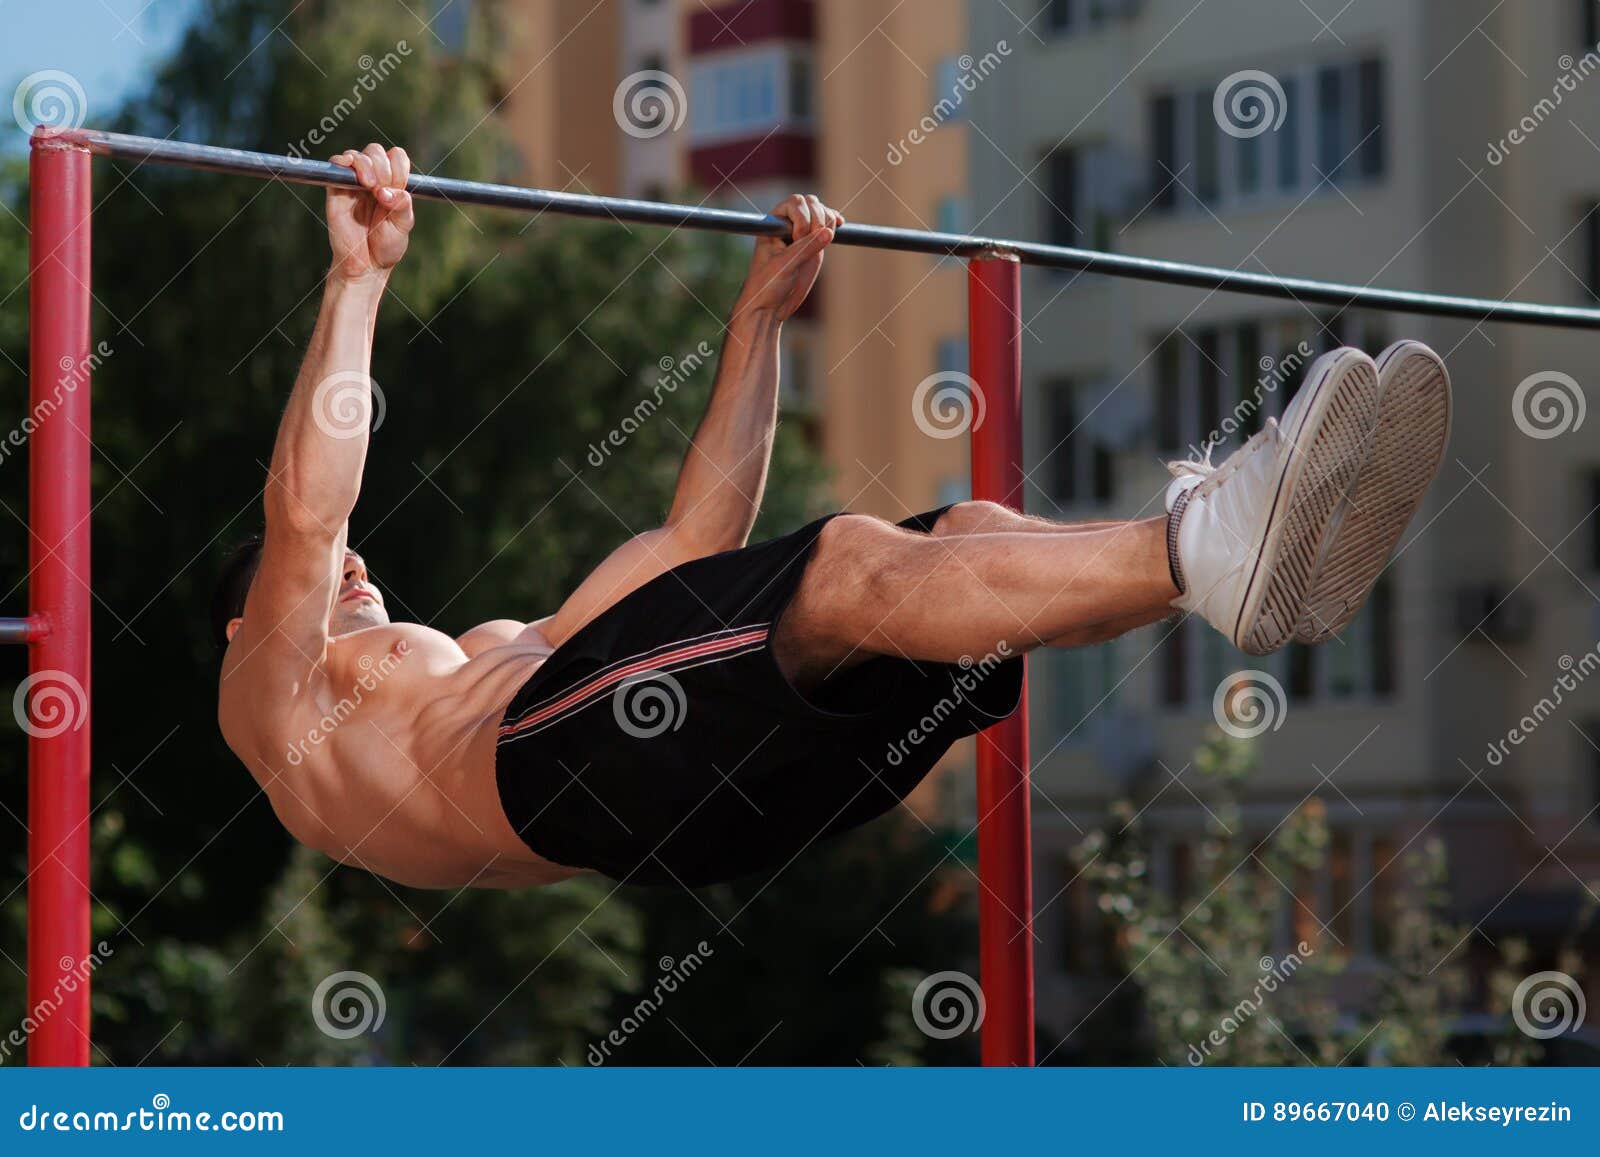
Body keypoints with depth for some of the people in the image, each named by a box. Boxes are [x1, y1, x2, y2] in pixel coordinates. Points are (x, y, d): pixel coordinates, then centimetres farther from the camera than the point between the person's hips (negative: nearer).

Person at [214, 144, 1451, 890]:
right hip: (577, 760, -7)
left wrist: (760, 315, 39)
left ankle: (1265, 559, -39)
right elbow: (305, 515, 7)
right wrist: (359, 280, 7)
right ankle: (1207, 550, -51)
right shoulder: (278, 717, 25)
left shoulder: (510, 648, 45)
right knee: (852, 561, -30)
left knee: (972, 529, -14)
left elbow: (696, 540, 41)